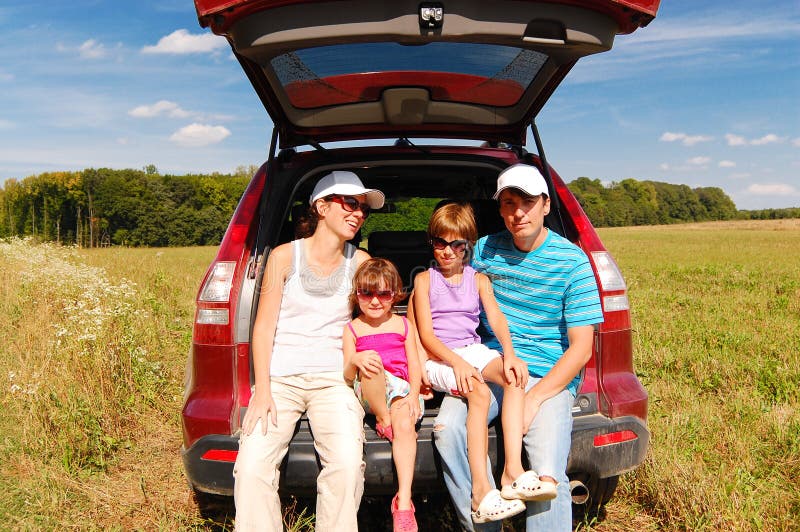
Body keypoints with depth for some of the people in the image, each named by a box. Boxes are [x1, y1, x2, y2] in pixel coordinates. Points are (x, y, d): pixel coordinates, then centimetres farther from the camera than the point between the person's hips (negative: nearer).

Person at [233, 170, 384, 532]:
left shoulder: (360, 262, 7)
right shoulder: (284, 256, 3)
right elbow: (264, 326, 0)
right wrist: (262, 392, -9)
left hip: (332, 379, 1)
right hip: (280, 378, 0)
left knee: (347, 465, -24)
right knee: (252, 466, -21)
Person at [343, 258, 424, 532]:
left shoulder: (403, 325, 17)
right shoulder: (352, 329, 11)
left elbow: (414, 365, 11)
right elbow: (347, 377, 2)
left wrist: (414, 394, -10)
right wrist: (355, 361, -23)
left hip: (402, 389, 1)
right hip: (368, 394, 0)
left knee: (405, 424, -32)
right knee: (370, 364, -33)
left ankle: (404, 501, -33)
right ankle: (383, 420, -17)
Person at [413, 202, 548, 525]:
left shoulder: (478, 280, 14)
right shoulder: (425, 279, 4)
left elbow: (496, 319, 0)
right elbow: (426, 335, -4)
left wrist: (509, 354, -20)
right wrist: (457, 363, -20)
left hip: (473, 350, 4)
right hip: (438, 358, -3)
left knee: (515, 376, -27)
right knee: (480, 392, -32)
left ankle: (513, 471, -31)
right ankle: (481, 491, -33)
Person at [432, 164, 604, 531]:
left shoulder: (572, 262, -2)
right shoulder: (484, 250, 8)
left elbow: (581, 347, -5)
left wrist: (535, 397, -16)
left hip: (550, 377, -2)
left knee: (547, 476, -26)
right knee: (448, 428, -26)